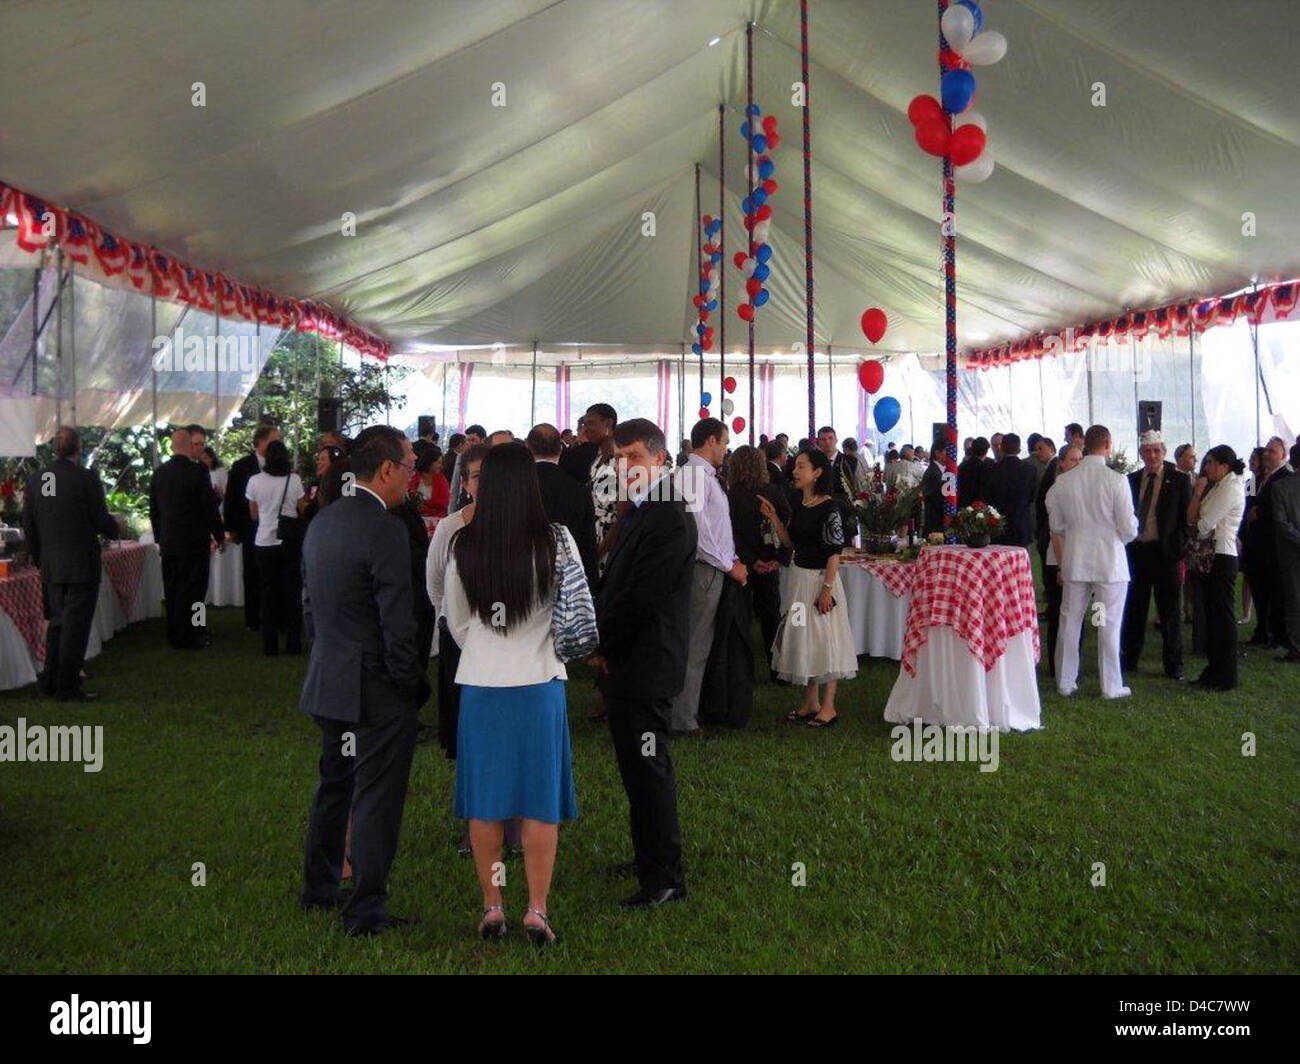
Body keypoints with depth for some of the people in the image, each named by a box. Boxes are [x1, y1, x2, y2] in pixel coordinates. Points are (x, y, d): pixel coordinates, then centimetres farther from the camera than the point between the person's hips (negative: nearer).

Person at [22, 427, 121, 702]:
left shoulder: (35, 479, 3)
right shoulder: (86, 478, -13)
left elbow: (28, 525, 8)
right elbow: (101, 520, -11)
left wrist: (36, 557, 20)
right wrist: (115, 530, 11)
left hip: (50, 567, 6)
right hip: (81, 565, -5)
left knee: (56, 624, 18)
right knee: (76, 626, 2)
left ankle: (50, 682, 25)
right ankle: (68, 687, 5)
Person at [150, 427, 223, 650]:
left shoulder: (159, 472, 5)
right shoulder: (197, 471, -13)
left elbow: (153, 508, 12)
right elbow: (210, 507, -12)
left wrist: (159, 536, 21)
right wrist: (219, 535, -1)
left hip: (168, 542, 6)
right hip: (194, 542, -6)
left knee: (172, 591, 13)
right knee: (191, 590, 1)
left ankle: (174, 635, 21)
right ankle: (187, 638, 4)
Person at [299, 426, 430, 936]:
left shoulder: (321, 521, 6)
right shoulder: (385, 530, -21)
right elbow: (398, 624, -21)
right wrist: (411, 685, -9)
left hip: (328, 682, 9)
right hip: (376, 689, -9)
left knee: (333, 787, 23)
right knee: (376, 799, 3)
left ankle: (318, 887, 37)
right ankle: (366, 910, 13)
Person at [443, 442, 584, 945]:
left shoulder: (463, 545, -5)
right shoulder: (556, 540, -10)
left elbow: (456, 621, 6)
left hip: (479, 683, 2)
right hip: (540, 681, -1)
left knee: (485, 801, 11)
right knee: (540, 801, 9)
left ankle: (491, 907, 20)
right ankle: (537, 910, 14)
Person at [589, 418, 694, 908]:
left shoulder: (670, 521, -19)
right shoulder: (642, 512, 14)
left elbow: (639, 598, -22)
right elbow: (615, 586, 16)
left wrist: (600, 643, -10)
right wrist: (599, 640, 5)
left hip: (643, 665, -10)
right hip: (628, 663, 10)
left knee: (648, 771, -2)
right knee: (638, 767, 19)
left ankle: (666, 877, 9)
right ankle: (649, 858, 34)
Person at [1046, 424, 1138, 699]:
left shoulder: (1064, 481, -1)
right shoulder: (1116, 480, -13)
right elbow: (1129, 528, -11)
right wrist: (1119, 537, 12)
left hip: (1074, 562, 3)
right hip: (1110, 562, -3)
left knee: (1069, 623, 11)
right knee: (1109, 625, 5)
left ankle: (1065, 682, 19)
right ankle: (1111, 686, 13)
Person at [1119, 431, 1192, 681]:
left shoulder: (1179, 480, -1)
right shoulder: (1131, 480, 8)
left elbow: (1186, 519, -2)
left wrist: (1180, 553, -8)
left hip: (1165, 553, -3)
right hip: (1135, 551, 3)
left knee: (1170, 611, 5)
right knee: (1133, 609, 10)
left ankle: (1173, 664, 16)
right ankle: (1129, 660, 21)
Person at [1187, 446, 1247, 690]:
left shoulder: (1231, 488, -12)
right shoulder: (1218, 487, 16)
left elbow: (1205, 525, -15)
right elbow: (1192, 518, 10)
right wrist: (1198, 491, 1)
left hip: (1222, 557, -10)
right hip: (1212, 556, 10)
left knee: (1222, 614, -5)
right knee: (1212, 614, 13)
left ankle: (1226, 678, 1)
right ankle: (1214, 671, 20)